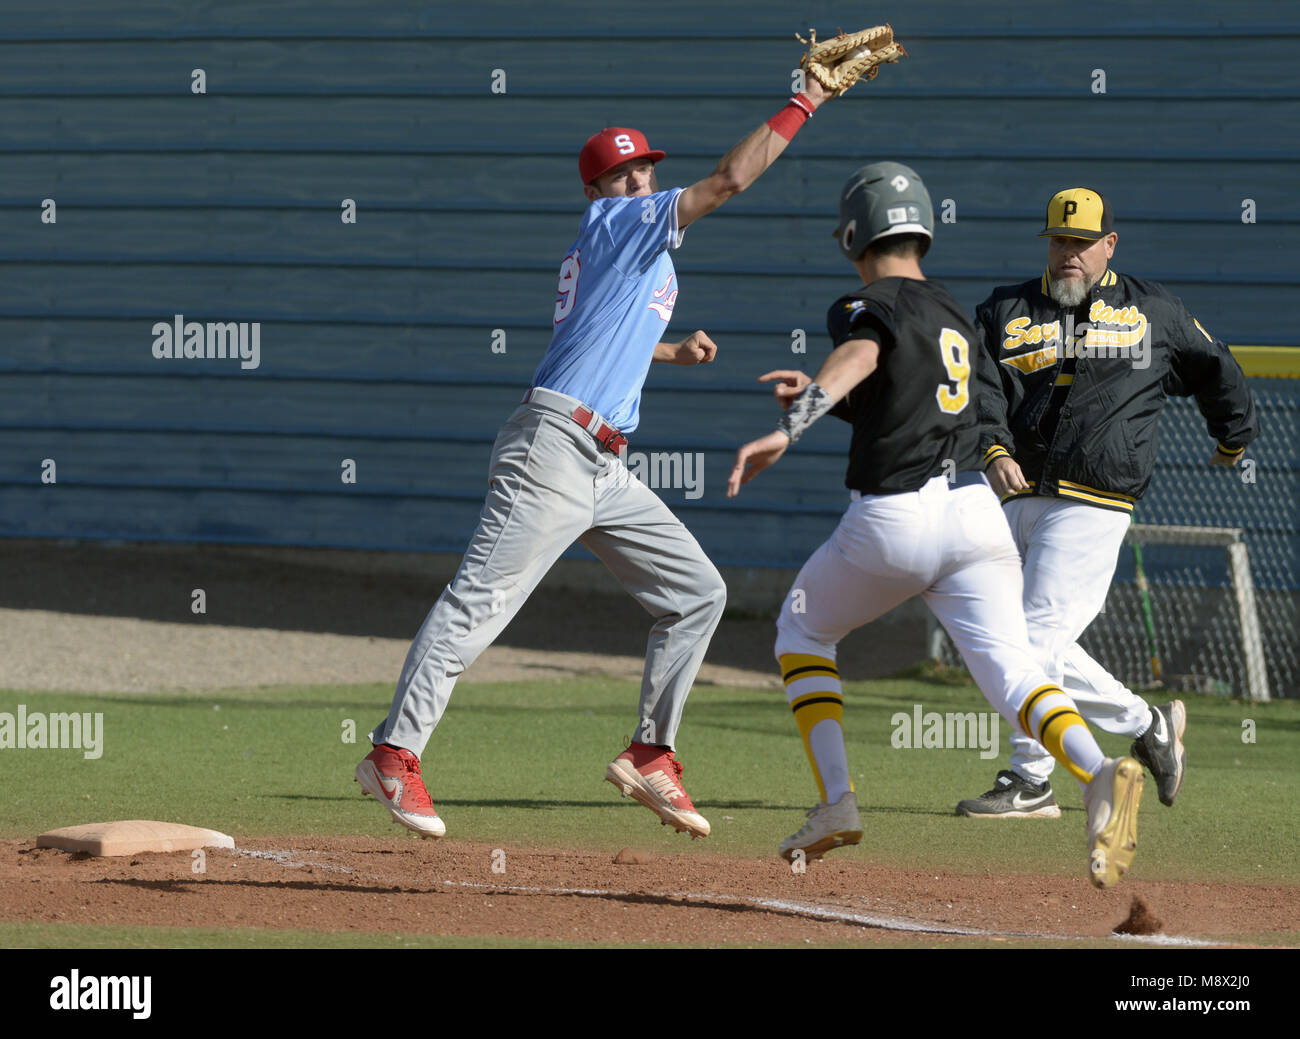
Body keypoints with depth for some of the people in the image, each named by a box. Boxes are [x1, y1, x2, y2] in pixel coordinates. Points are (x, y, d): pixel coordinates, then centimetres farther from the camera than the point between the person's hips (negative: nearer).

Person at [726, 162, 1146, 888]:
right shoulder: (956, 319, 22)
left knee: (803, 630, 21)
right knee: (1010, 670, -10)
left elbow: (858, 359, -24)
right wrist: (821, 395, 38)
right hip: (974, 506, 5)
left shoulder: (865, 309, 0)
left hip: (891, 520, -5)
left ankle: (836, 801, 8)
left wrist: (788, 429, -37)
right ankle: (1100, 774, -40)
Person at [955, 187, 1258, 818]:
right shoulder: (1006, 311, 10)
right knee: (1043, 648, 7)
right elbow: (980, 388, -4)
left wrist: (1234, 437, 34)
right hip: (1015, 499, 5)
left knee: (1039, 638, -13)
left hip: (1092, 505, -5)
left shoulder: (1152, 311, 8)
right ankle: (1147, 725, 22)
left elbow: (1215, 369, 23)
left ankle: (1029, 782, -7)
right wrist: (994, 452, -22)